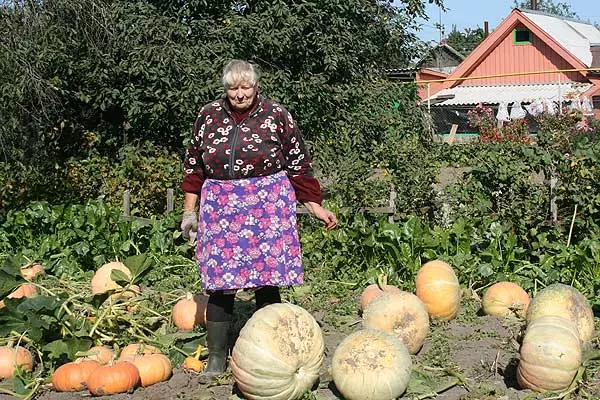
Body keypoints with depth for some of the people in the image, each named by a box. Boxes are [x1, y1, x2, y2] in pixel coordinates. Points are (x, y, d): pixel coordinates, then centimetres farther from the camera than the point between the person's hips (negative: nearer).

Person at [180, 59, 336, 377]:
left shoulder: (277, 116, 0)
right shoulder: (209, 116, 7)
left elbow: (299, 165, 3)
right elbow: (194, 164, 15)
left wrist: (316, 207, 1)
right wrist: (189, 210, 13)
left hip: (267, 208, -2)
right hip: (220, 209, 2)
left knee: (266, 282, 0)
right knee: (220, 282, 3)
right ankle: (216, 356, 15)